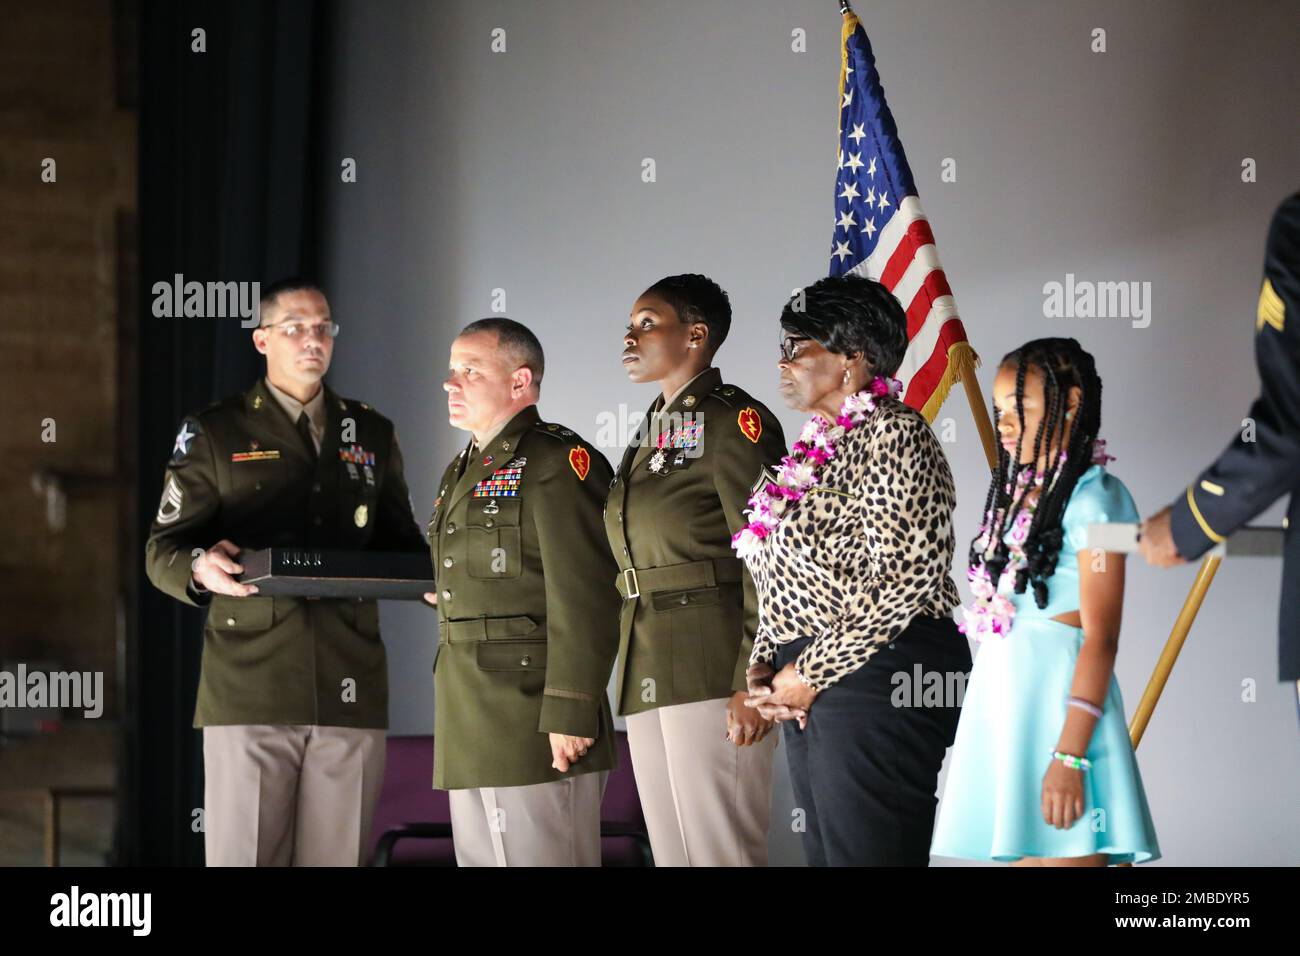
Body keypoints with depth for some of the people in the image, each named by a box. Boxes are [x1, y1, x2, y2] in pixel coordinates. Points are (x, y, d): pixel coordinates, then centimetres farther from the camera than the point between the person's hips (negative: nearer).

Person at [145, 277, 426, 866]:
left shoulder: (371, 434, 19)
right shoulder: (215, 433, 9)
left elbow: (397, 541, 24)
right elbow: (162, 549, 5)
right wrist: (201, 569, -19)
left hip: (349, 687, 3)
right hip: (250, 684, -3)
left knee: (337, 858, 2)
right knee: (242, 856, -7)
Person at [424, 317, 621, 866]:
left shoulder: (557, 464, -10)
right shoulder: (464, 472, 21)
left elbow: (584, 601, -17)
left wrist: (570, 715, -22)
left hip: (532, 727, -10)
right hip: (469, 728, 10)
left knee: (535, 858, -9)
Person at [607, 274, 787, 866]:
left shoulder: (733, 422, -7)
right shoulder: (653, 432, 21)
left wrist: (752, 683, -19)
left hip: (711, 670, -9)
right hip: (649, 678, 9)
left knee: (722, 851, -9)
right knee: (673, 852, 8)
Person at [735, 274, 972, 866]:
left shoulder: (890, 434, -10)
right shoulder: (817, 450, 18)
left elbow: (904, 580, -18)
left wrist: (811, 673, -14)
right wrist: (765, 667, 6)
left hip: (877, 683, -10)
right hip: (808, 695, 10)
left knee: (867, 856, -9)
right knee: (826, 855, 10)